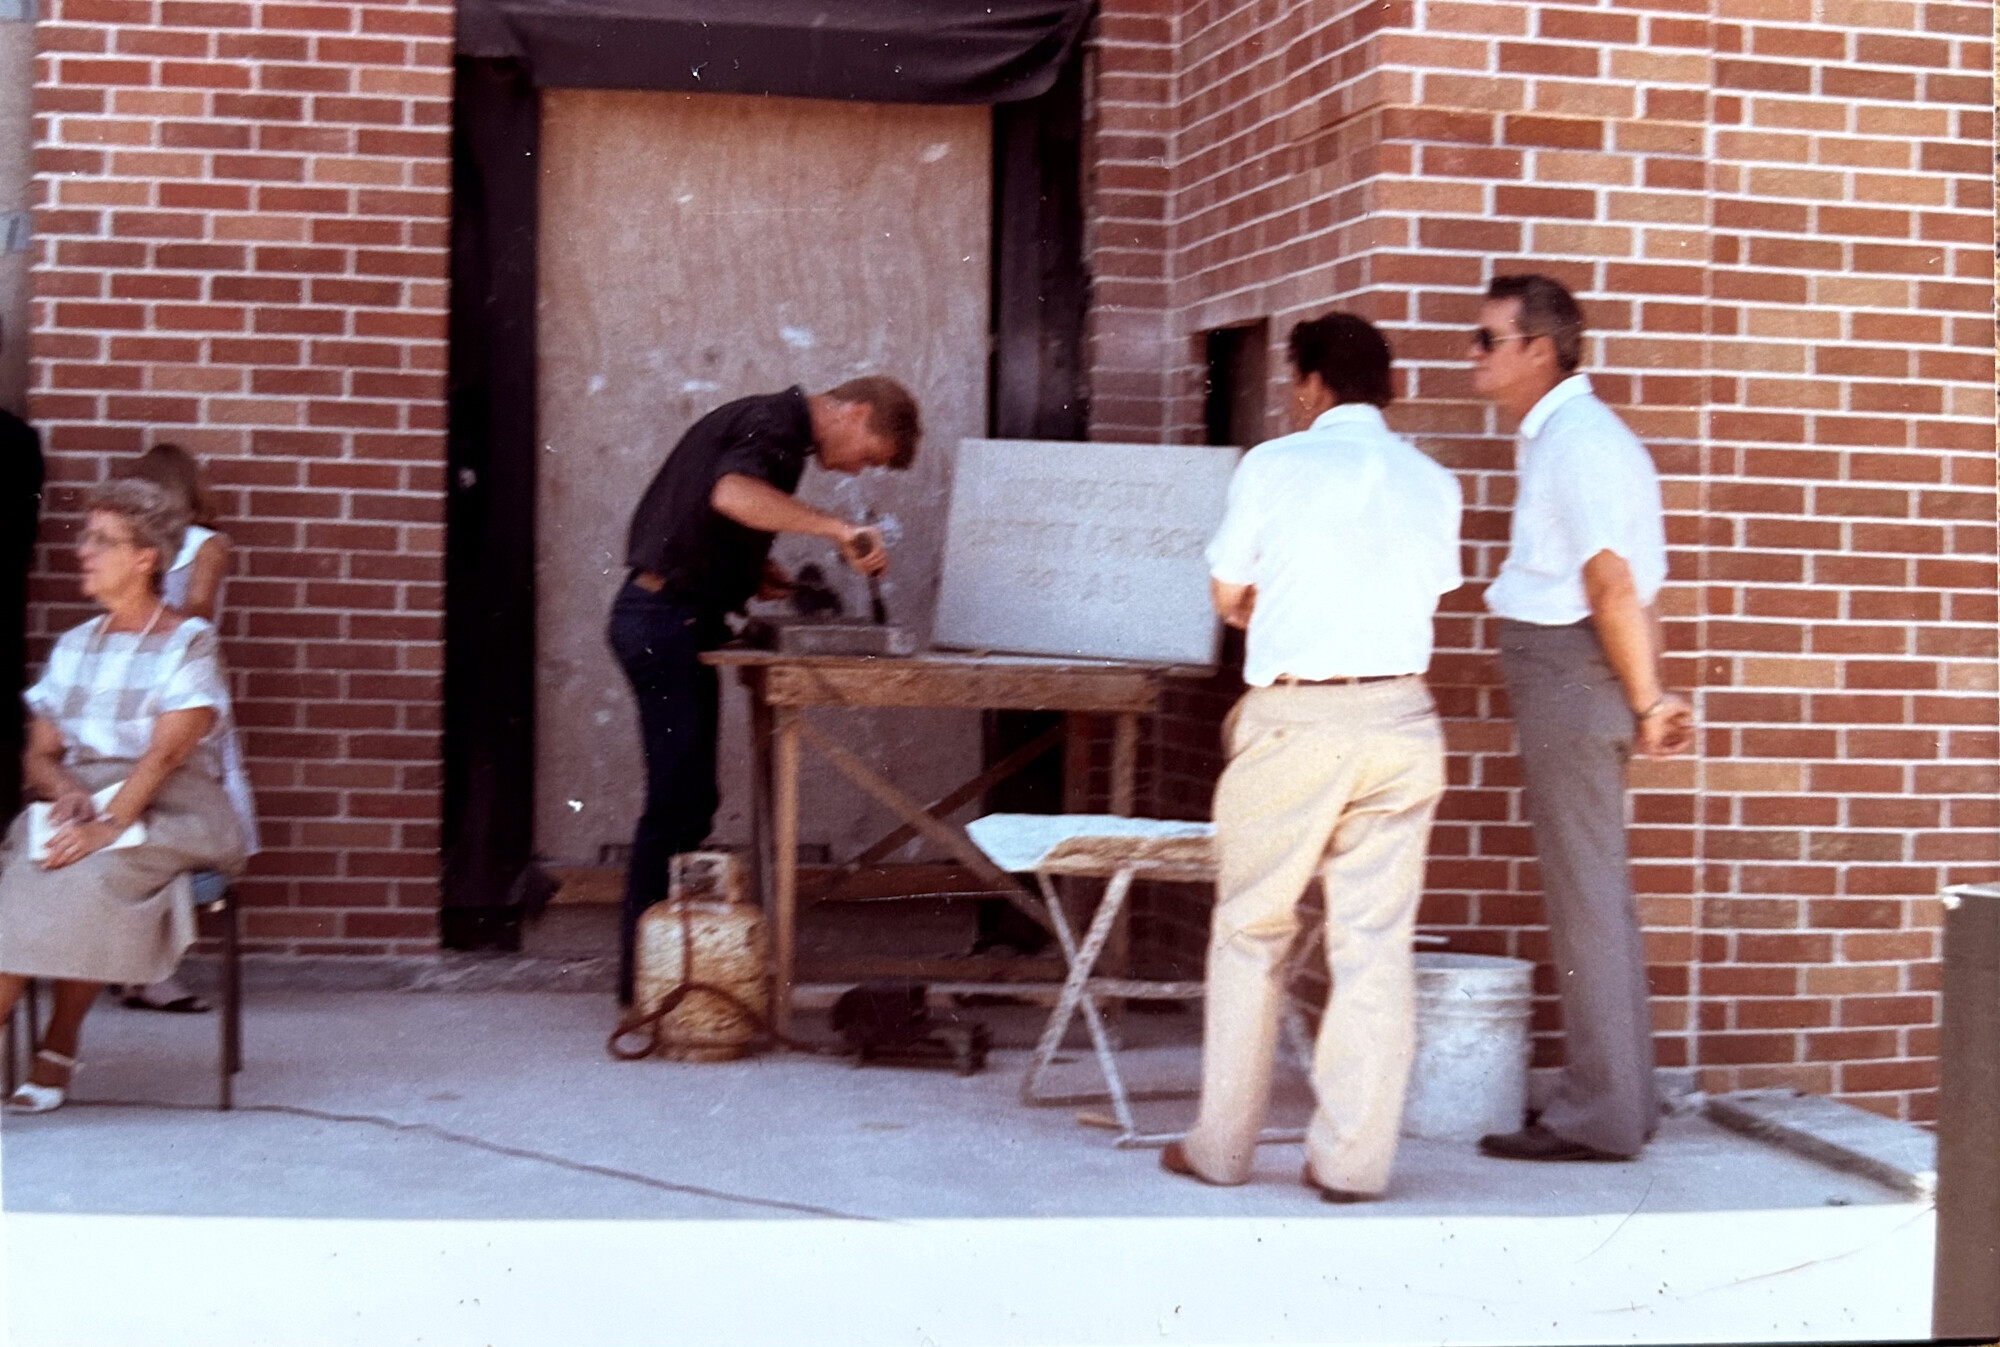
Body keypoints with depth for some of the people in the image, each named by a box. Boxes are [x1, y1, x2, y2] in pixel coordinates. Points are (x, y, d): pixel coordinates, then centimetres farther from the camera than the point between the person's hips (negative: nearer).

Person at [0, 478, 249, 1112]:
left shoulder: (190, 643, 0)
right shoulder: (73, 647, 18)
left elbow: (166, 753, -14)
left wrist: (109, 823, -28)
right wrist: (66, 792, -11)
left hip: (167, 810, -4)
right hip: (80, 804, 4)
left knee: (94, 873, -35)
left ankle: (58, 1050, -23)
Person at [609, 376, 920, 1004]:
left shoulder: (773, 422, 18)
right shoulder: (776, 424, -13)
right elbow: (732, 493, -35)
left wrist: (753, 573, 11)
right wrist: (837, 527, -35)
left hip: (672, 618, 10)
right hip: (670, 618, -10)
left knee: (686, 800, 12)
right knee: (679, 803, -7)